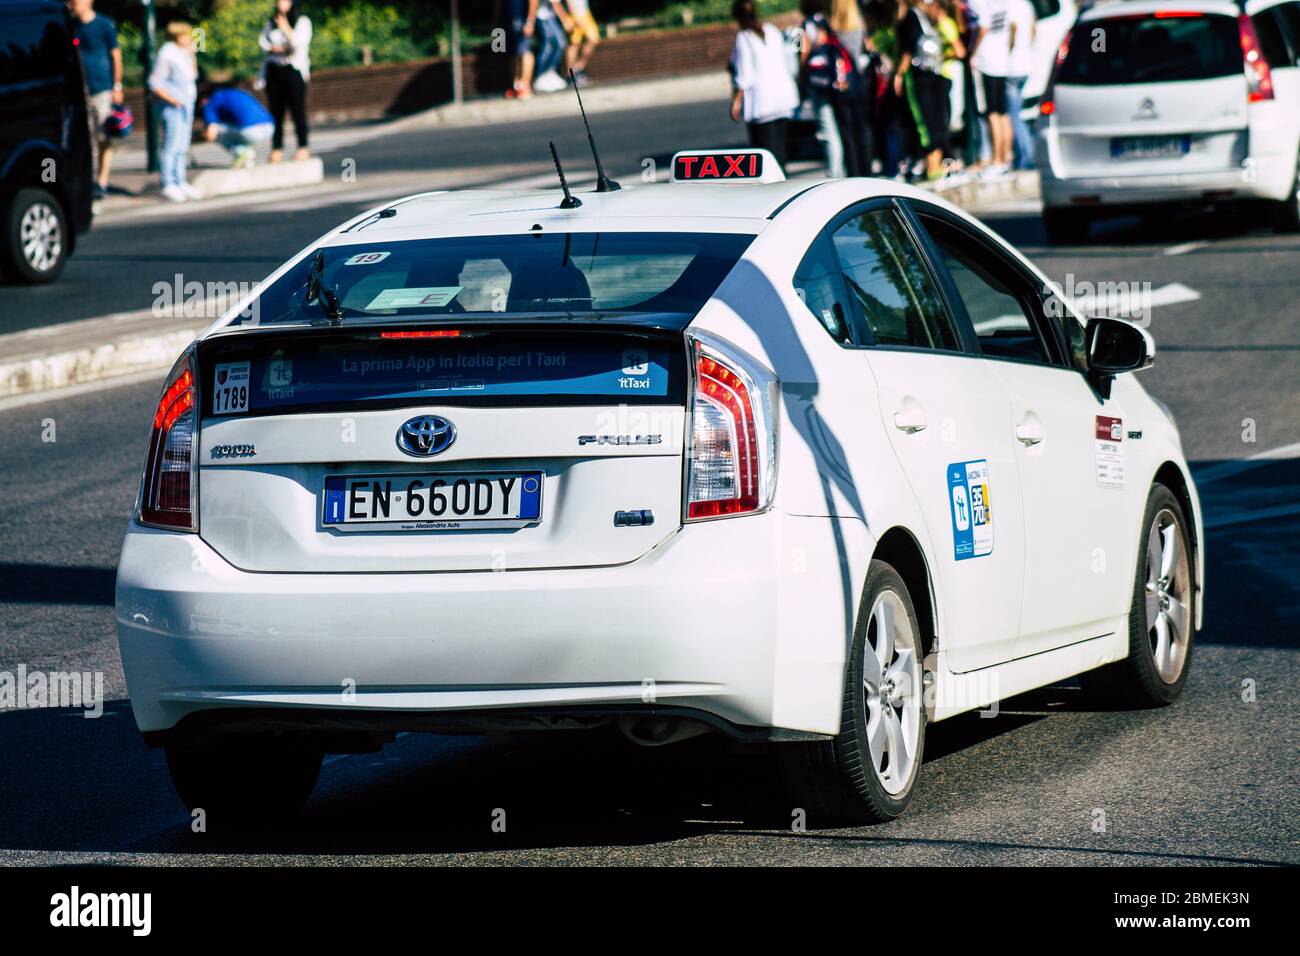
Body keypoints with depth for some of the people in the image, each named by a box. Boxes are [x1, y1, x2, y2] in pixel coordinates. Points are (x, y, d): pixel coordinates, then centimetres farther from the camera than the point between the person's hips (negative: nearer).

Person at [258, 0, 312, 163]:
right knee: (276, 111, 2)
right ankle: (277, 148, 2)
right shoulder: (272, 22, 16)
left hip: (294, 69, -4)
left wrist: (286, 28, -10)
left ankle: (303, 148, -6)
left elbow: (300, 42, -9)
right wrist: (274, 48, -8)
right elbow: (263, 40, 7)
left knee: (297, 110, -8)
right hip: (274, 69, 4)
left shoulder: (302, 21, 4)